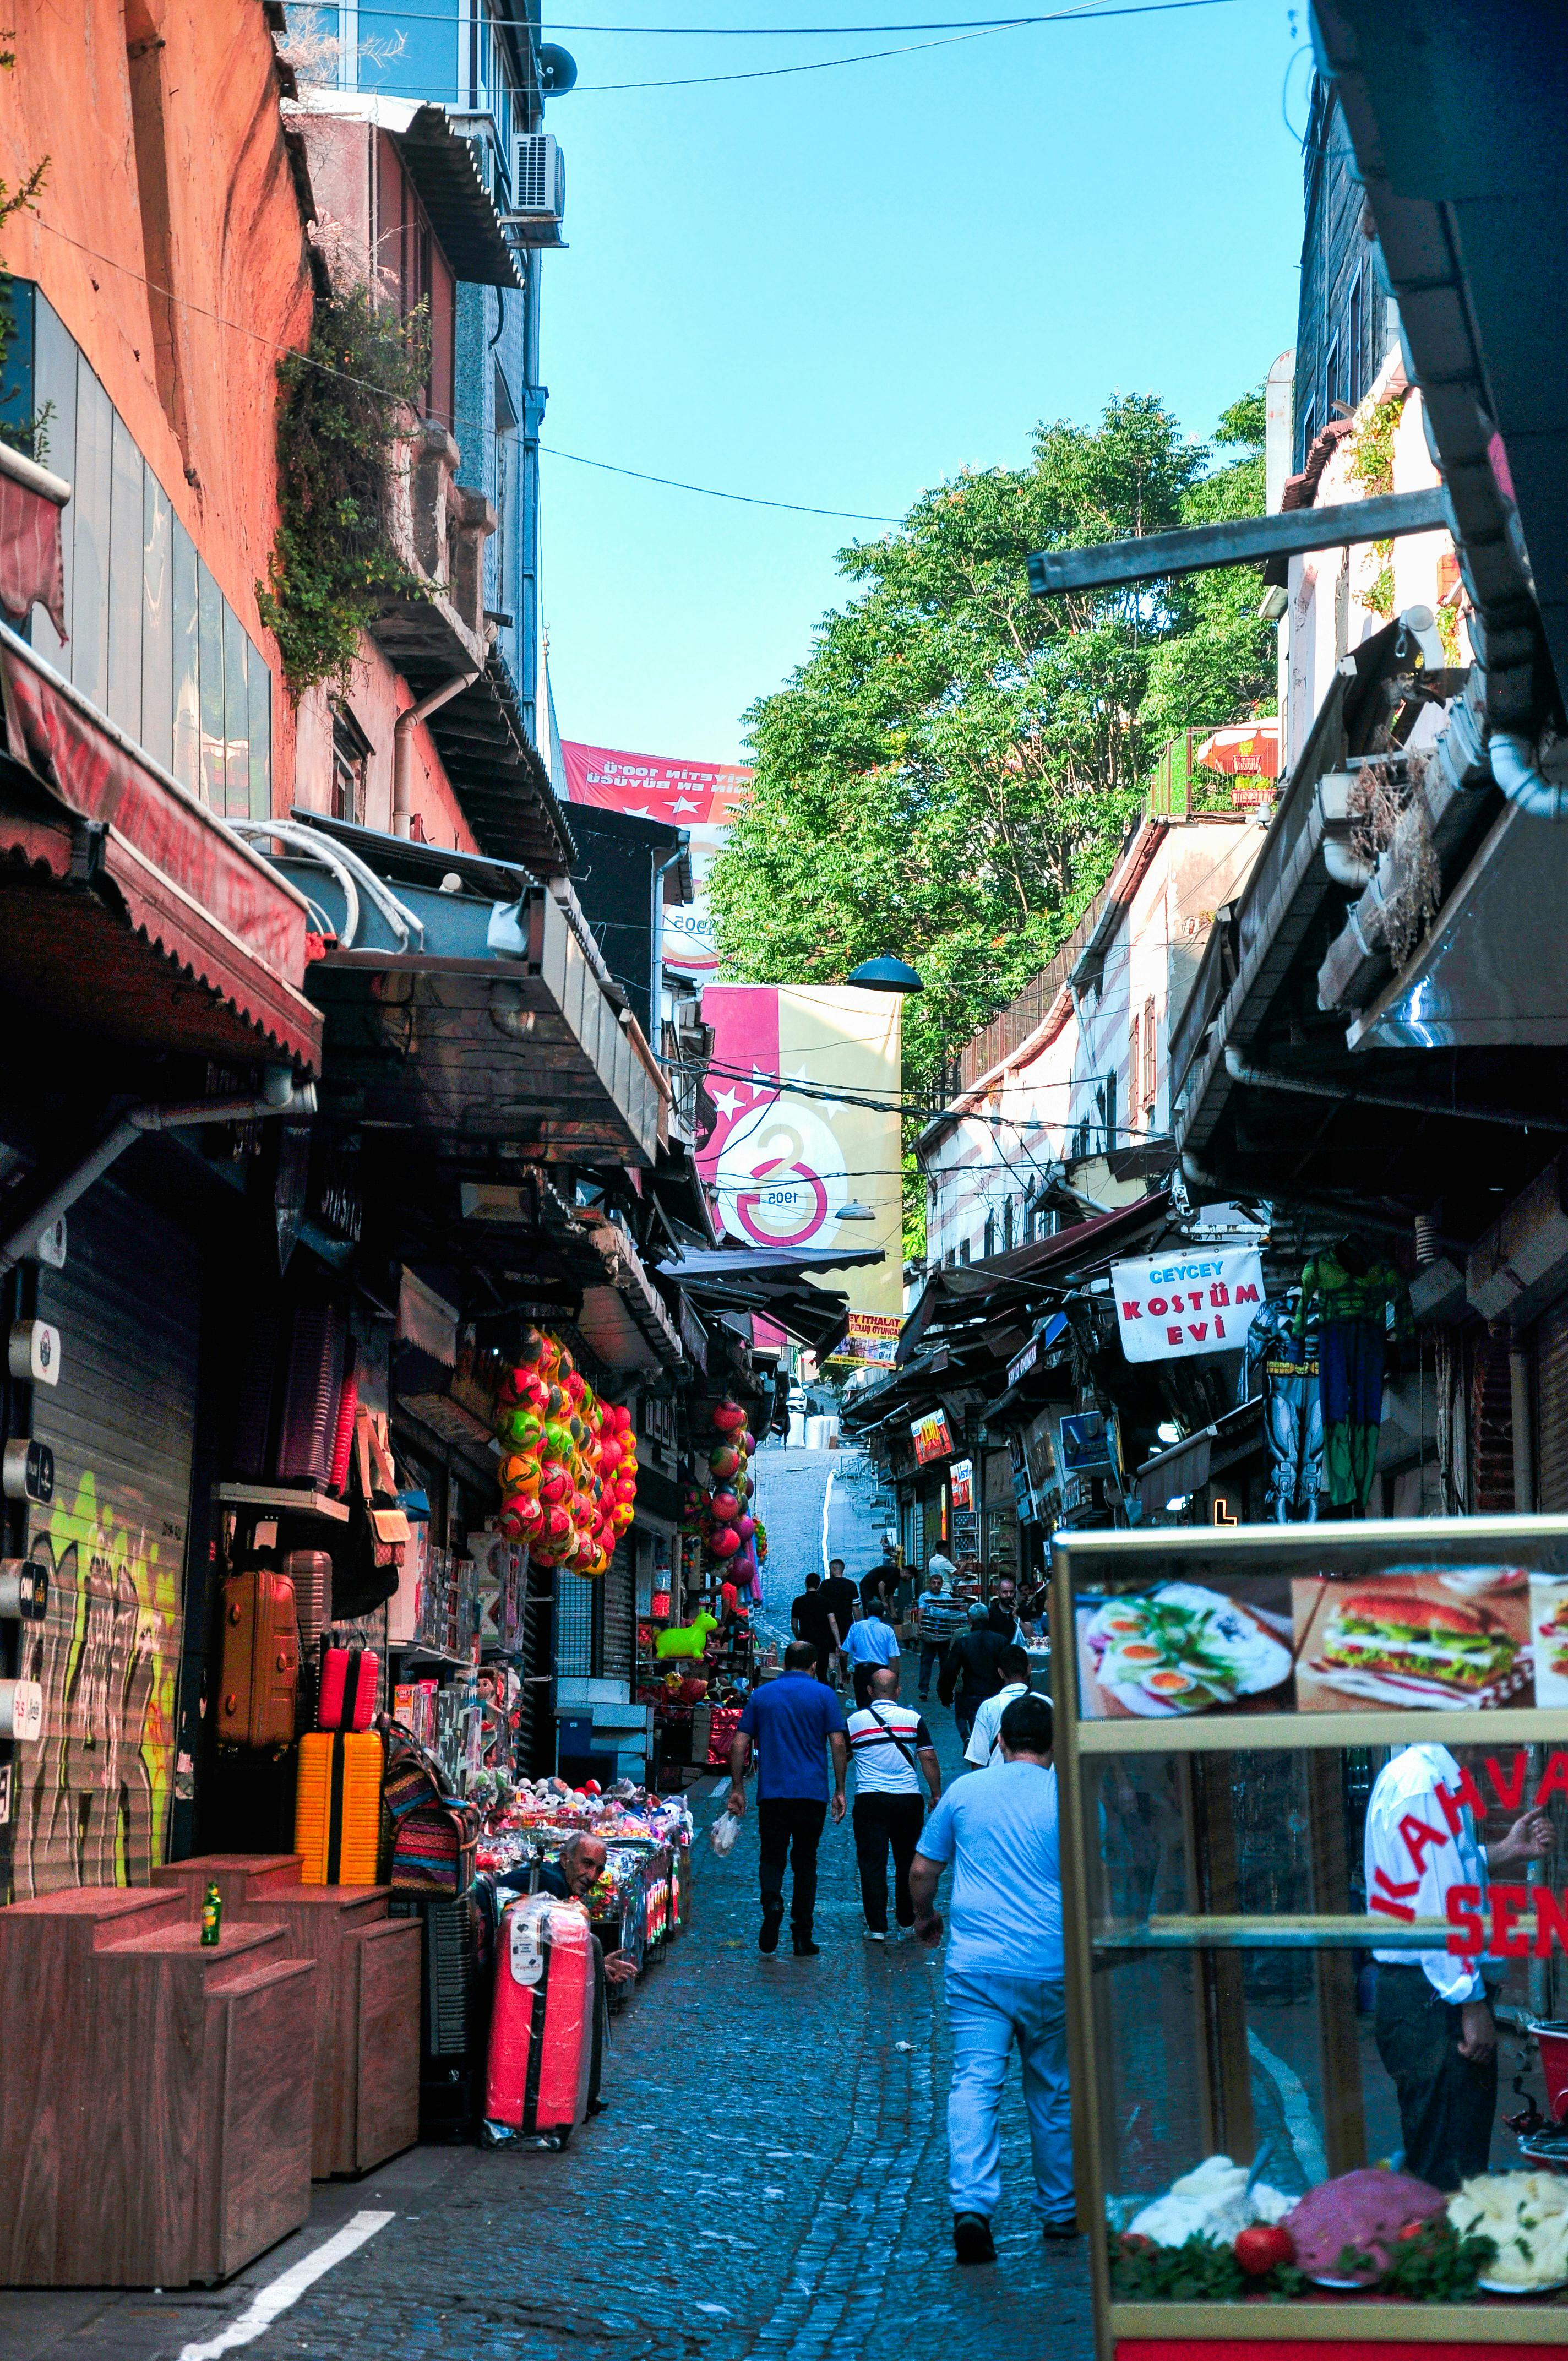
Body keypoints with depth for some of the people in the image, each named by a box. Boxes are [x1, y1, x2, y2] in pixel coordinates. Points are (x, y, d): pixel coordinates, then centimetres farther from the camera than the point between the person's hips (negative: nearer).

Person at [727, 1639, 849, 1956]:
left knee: (771, 1857, 12)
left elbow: (739, 1744, 5)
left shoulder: (762, 1694, 8)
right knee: (805, 1861, 10)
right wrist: (840, 1790, 2)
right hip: (813, 1793, -1)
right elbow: (838, 1744, -4)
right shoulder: (823, 1695, 3)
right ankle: (802, 1938, 8)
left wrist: (737, 1788, 10)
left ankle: (772, 1902, -19)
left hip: (772, 1792, 1)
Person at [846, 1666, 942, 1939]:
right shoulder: (913, 1719, 0)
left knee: (872, 1862, -1)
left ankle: (877, 1926, -7)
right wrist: (937, 1794, 6)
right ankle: (907, 1917, 28)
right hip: (908, 1799, 1)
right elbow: (929, 1758, -4)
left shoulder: (855, 1721, 2)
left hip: (870, 1799, -1)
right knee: (908, 1861, 16)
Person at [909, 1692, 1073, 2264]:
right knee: (1053, 2090, 14)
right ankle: (1060, 2209, 24)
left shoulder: (965, 1791, 6)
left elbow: (921, 1871, 11)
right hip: (1052, 1966, 0)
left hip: (976, 1964, 0)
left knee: (974, 2083, -5)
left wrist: (925, 1916, 30)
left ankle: (971, 2204, -22)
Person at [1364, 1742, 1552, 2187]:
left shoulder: (1404, 1770, 15)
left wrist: (1506, 1851, 12)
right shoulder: (1426, 1775, -18)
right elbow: (1436, 1903, -21)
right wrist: (1472, 2003, -19)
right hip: (1433, 2000, -10)